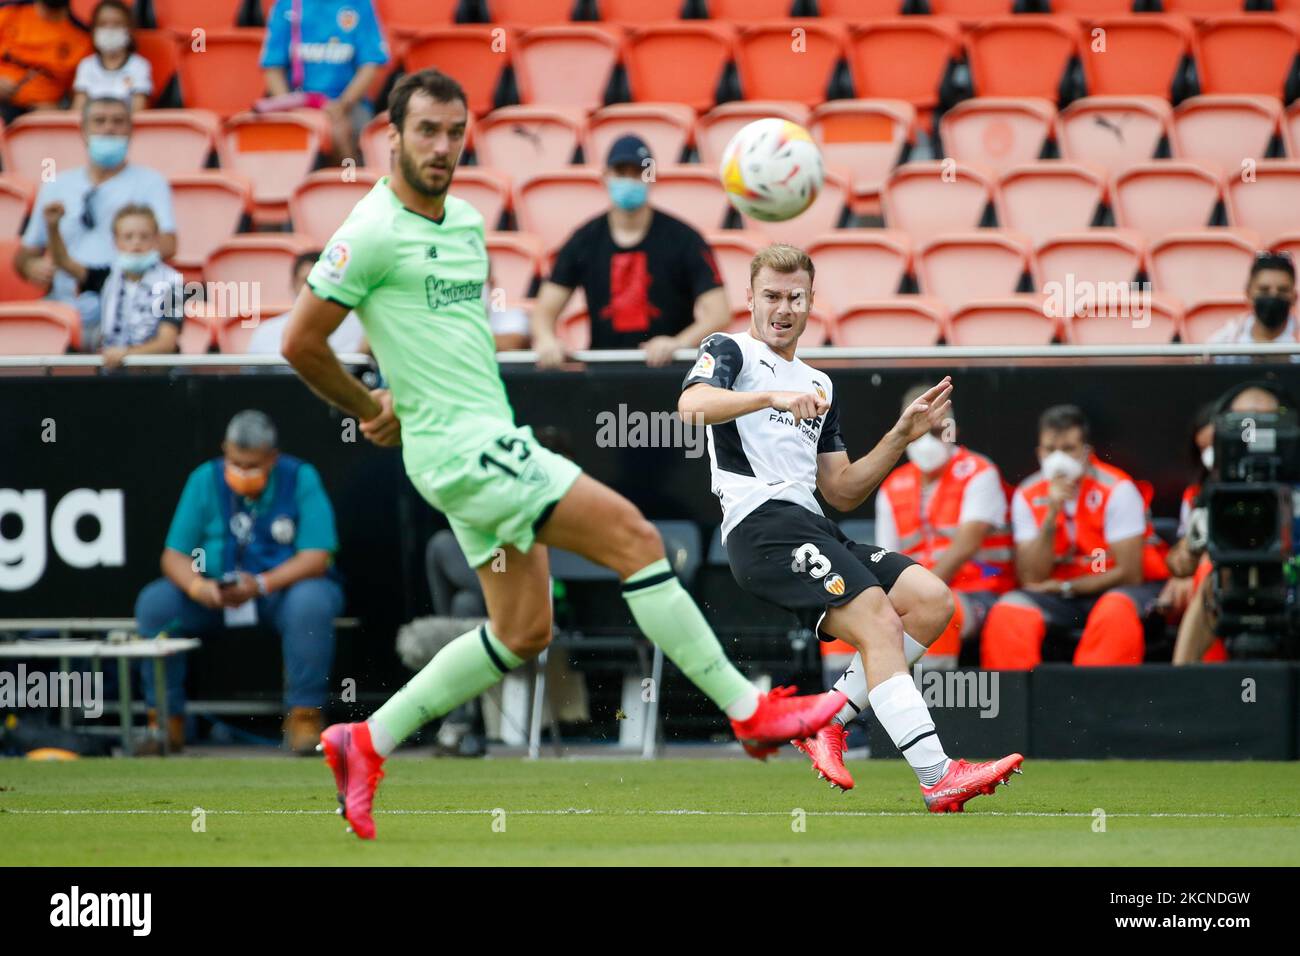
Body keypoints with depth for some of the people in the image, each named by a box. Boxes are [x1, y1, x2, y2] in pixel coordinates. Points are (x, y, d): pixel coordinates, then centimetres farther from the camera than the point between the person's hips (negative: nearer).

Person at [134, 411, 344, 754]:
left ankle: (305, 718, -24)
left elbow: (317, 556, -15)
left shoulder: (300, 479, -8)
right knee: (154, 603, -21)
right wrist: (197, 586, -25)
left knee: (311, 602, -36)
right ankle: (166, 722, -13)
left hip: (284, 587, -3)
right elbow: (174, 555, -2)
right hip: (215, 594, 3)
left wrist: (261, 585, -29)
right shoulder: (205, 480, -1)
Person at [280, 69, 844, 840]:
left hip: (494, 443, 9)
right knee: (634, 536, -13)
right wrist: (372, 414, 4)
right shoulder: (373, 233, -12)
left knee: (522, 635, 9)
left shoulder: (466, 222, 14)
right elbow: (302, 344, -9)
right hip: (462, 448, -9)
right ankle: (749, 710, -8)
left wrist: (400, 399, 11)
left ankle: (368, 743, 17)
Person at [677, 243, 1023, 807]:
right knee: (879, 623, -23)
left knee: (932, 601, -9)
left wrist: (902, 436, 15)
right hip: (762, 523, -8)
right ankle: (938, 780, -31)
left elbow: (843, 492, 26)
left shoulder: (819, 386, 29)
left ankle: (828, 720, -8)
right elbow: (691, 405, -16)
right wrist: (772, 397, -29)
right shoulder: (731, 352, 8)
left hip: (814, 529, 8)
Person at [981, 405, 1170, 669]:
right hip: (1062, 595, 3)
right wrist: (1051, 516, -18)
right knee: (1008, 612, -24)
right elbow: (1032, 579, -7)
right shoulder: (1027, 496, 1)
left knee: (1116, 610, -38)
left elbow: (1129, 573, -12)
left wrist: (1064, 587, -9)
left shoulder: (1116, 489, -10)